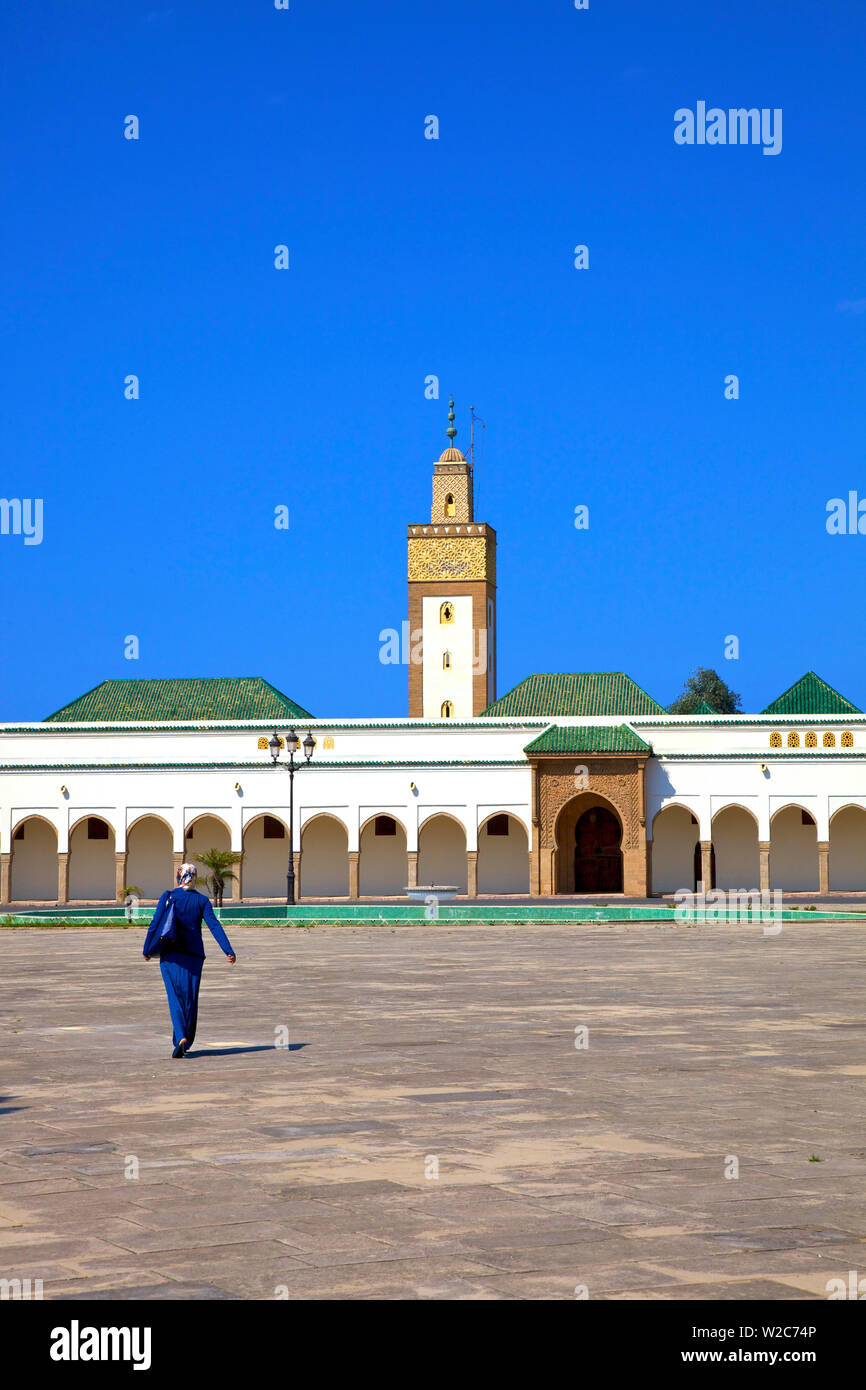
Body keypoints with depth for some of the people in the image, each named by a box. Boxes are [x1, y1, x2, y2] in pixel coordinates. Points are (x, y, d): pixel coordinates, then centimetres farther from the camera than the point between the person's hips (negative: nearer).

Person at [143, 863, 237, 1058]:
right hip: (193, 956, 1)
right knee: (190, 1000, 10)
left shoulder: (168, 897, -2)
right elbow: (214, 926, -7)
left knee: (175, 998, -2)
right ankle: (186, 1042, 15)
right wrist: (229, 951, -10)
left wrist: (147, 950, 4)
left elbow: (155, 924, -4)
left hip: (170, 955, -1)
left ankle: (181, 1039, -22)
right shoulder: (202, 900, 1)